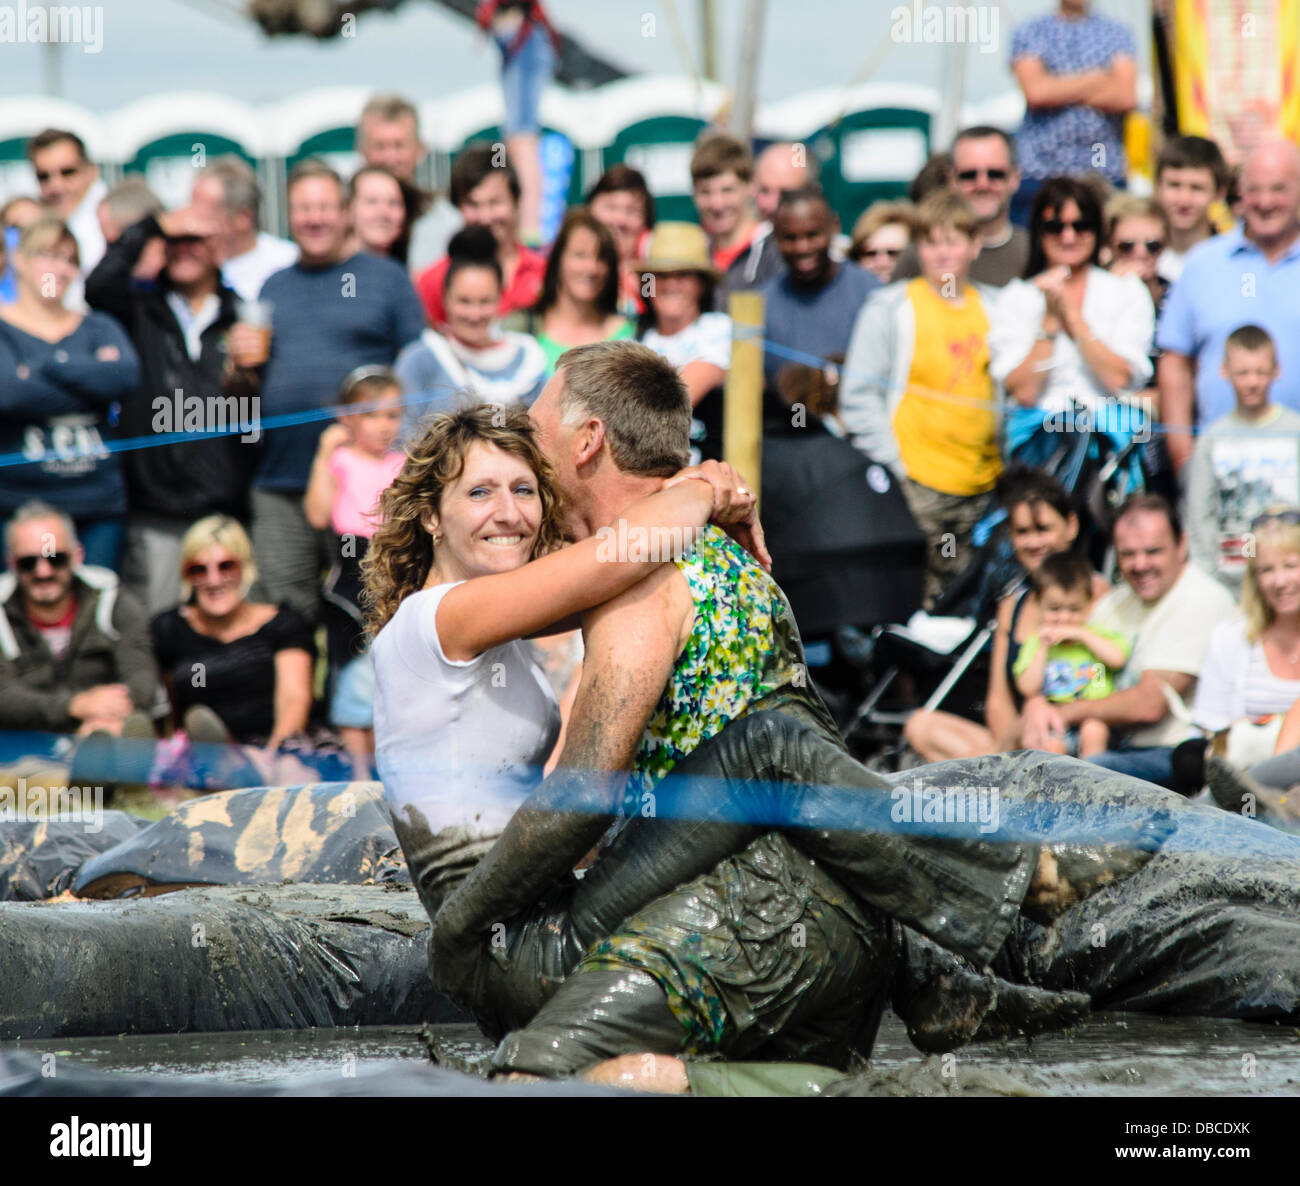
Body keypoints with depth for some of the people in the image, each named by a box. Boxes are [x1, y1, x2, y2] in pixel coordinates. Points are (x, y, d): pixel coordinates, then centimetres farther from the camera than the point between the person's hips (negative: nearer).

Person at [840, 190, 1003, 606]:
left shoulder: (993, 309, 13)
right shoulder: (890, 309, 0)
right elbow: (858, 397, -2)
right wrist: (893, 468, -9)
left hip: (986, 481, 4)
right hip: (919, 485, -4)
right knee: (921, 602, -11)